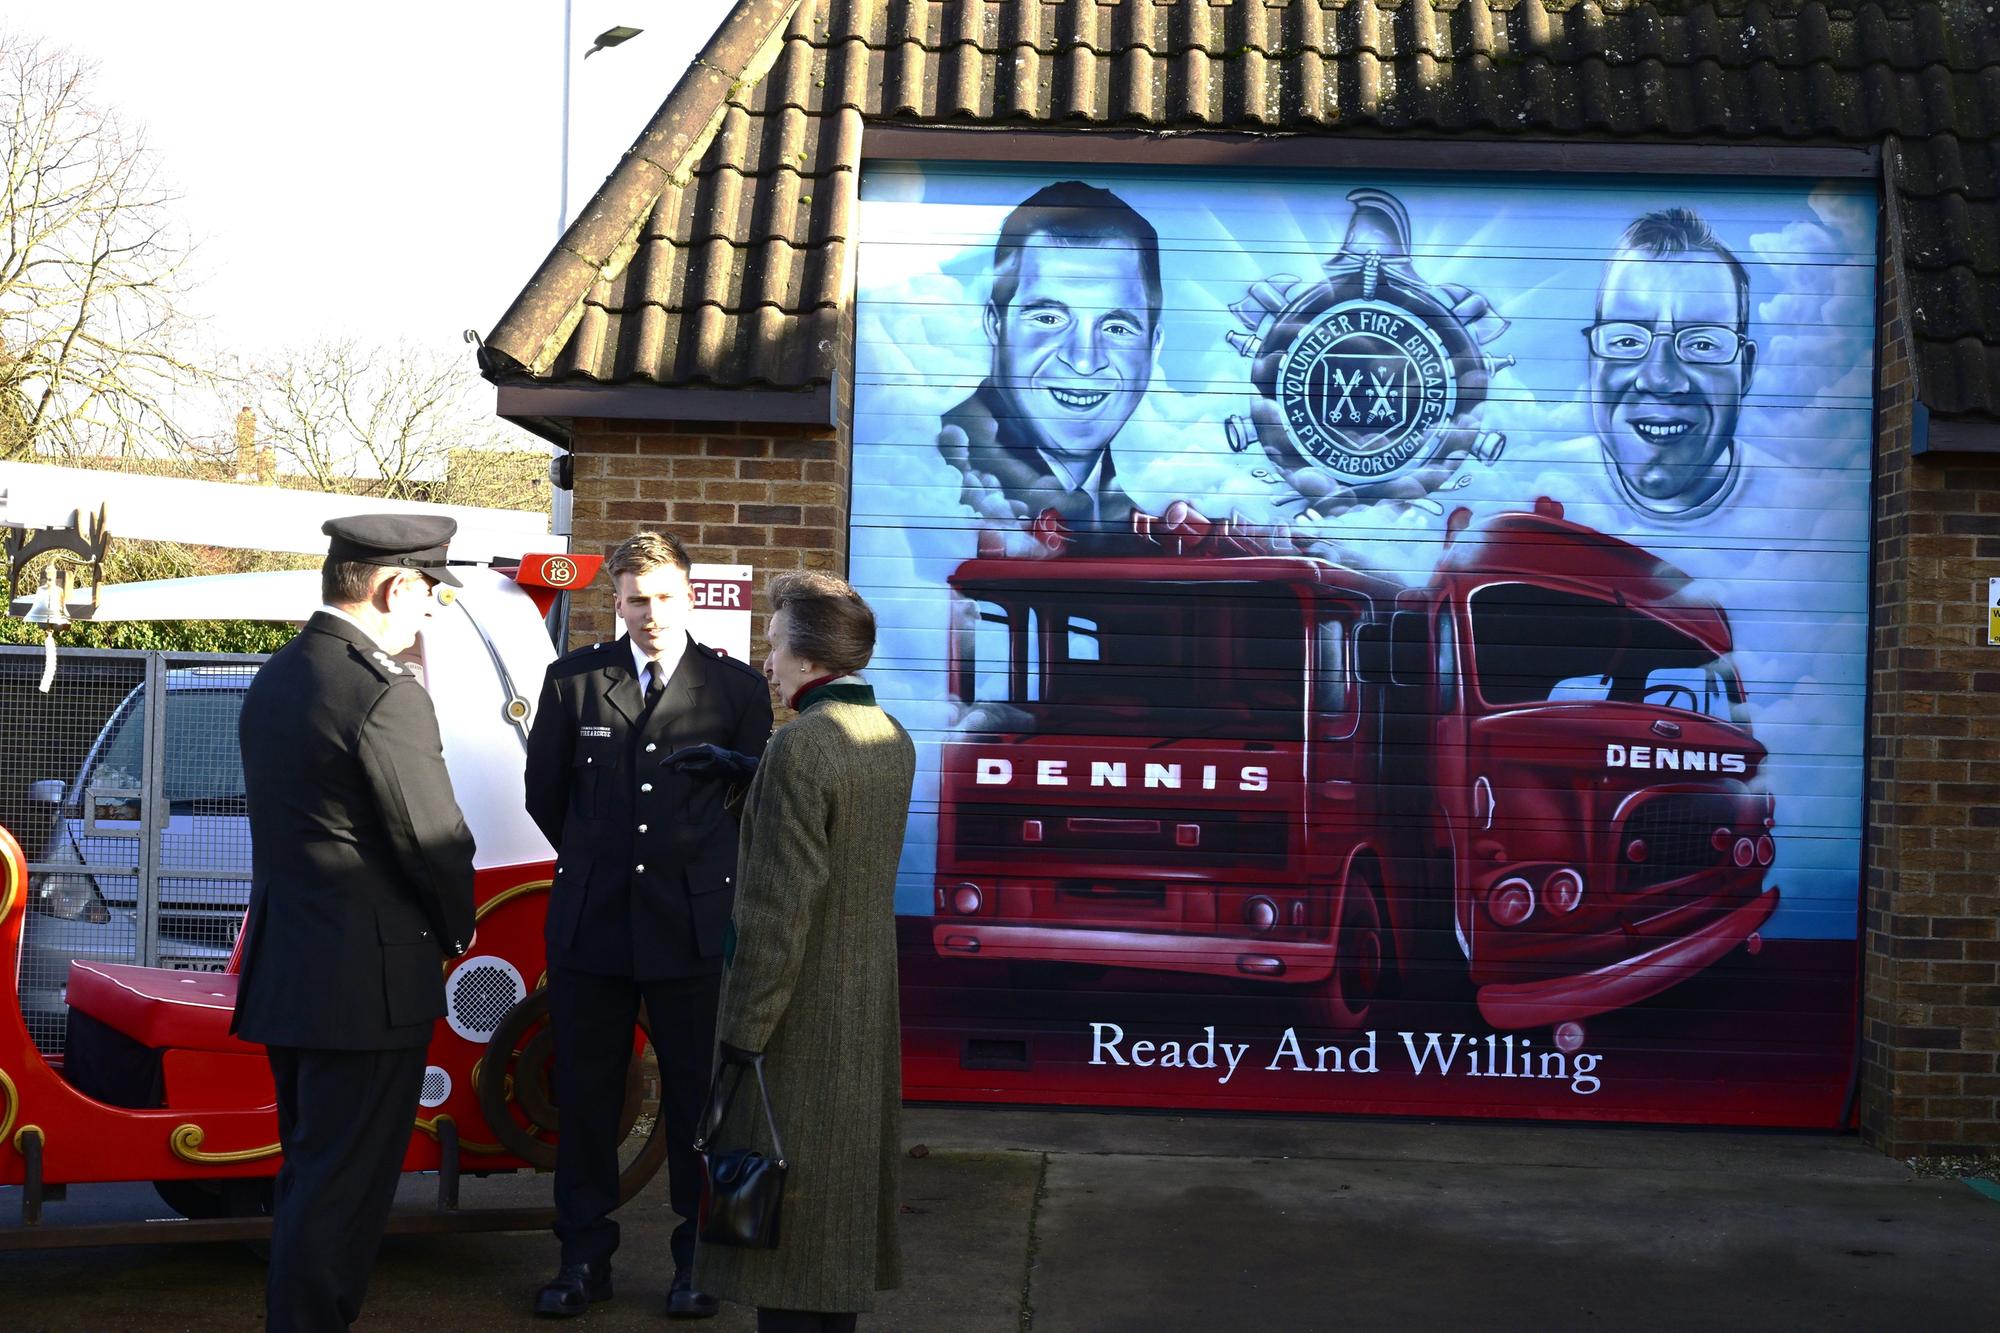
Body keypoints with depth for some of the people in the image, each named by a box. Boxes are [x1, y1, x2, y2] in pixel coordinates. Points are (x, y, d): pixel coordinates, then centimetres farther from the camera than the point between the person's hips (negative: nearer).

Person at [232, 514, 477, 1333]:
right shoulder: (386, 697, -19)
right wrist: (457, 930, 3)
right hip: (367, 983, -9)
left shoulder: (275, 677, 9)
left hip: (283, 973, 9)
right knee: (341, 1190, 0)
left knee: (309, 1174, 19)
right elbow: (437, 842, -17)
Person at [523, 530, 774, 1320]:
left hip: (693, 925, -1)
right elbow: (544, 794, 13)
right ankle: (584, 1258, 18)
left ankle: (697, 1258, 16)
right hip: (592, 922, 2)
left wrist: (731, 765, -5)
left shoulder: (737, 687, 2)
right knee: (585, 1092, 8)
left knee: (696, 1095, 5)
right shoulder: (573, 680, 4)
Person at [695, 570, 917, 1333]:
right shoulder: (892, 741, 6)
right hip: (867, 1009, 9)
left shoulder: (798, 748, -20)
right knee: (845, 1183, 18)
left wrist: (742, 1038, -17)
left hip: (798, 1014, -8)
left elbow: (780, 908, -22)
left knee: (782, 1214, 0)